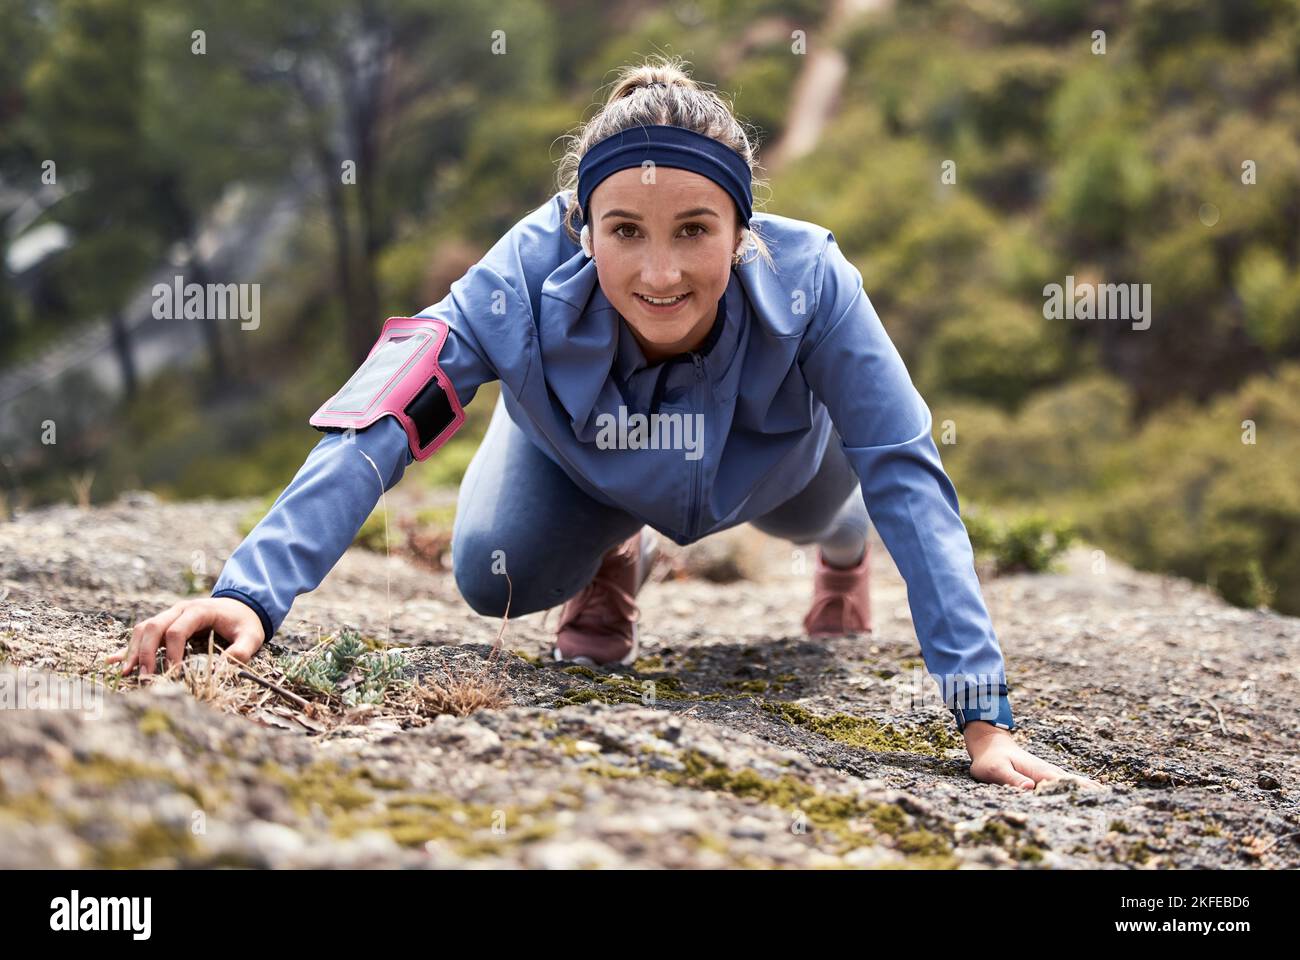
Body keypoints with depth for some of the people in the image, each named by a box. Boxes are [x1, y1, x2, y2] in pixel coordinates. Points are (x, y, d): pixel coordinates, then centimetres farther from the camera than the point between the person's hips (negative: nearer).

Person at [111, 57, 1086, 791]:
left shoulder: (810, 286, -43)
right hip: (578, 459, 0)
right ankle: (617, 560, 16)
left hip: (773, 460, 1)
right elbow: (372, 432, -45)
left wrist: (985, 717, -44)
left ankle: (842, 545, 56)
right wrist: (252, 591, -60)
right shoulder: (527, 281, -43)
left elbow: (912, 481, -39)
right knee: (491, 577, -19)